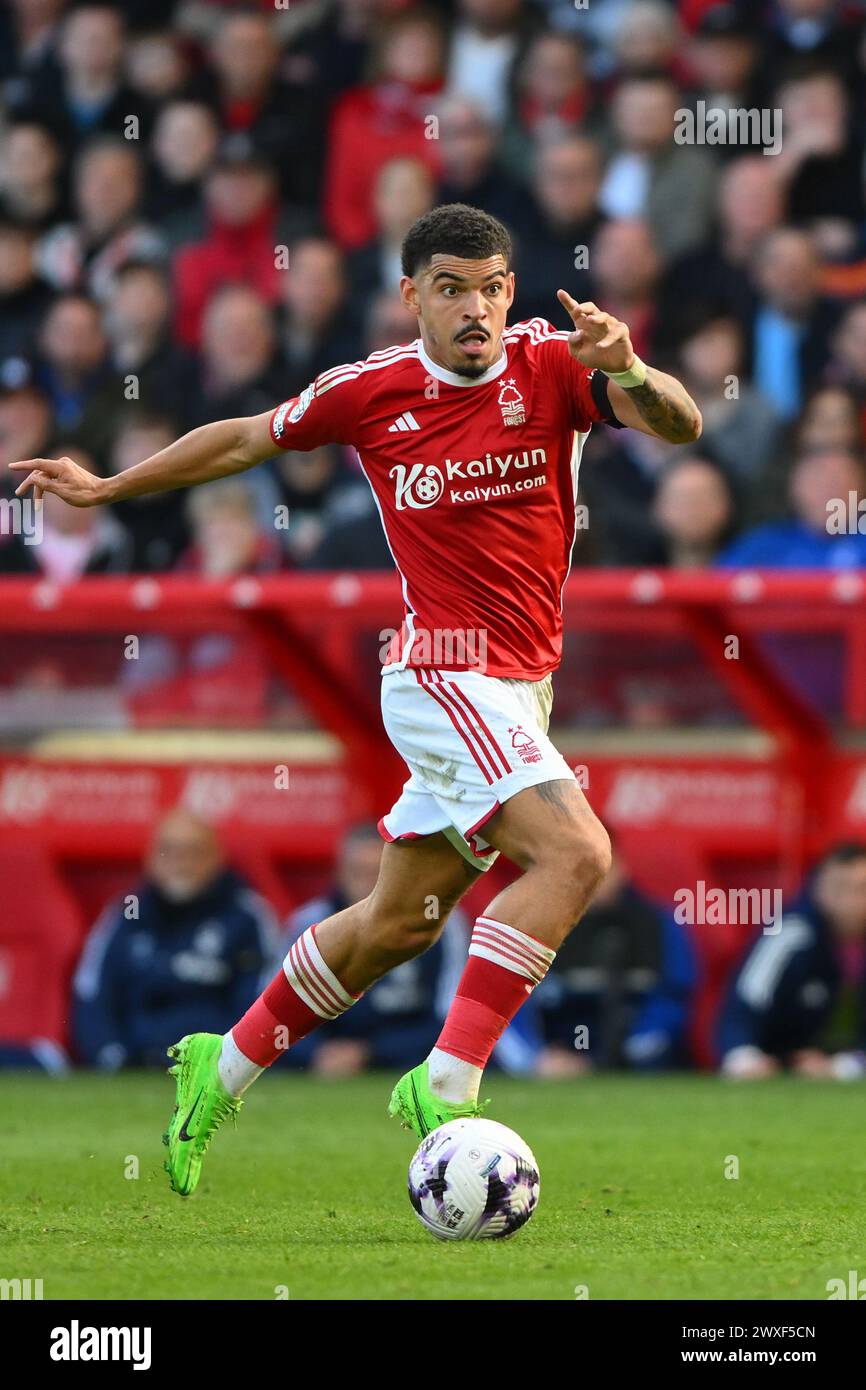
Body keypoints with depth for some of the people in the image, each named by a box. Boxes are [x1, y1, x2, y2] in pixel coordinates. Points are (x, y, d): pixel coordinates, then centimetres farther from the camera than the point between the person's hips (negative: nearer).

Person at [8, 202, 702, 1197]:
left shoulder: (551, 366, -3)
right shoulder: (371, 392, -5)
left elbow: (681, 425, -16)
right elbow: (246, 439, 12)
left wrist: (629, 373, -37)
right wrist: (107, 489, 20)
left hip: (517, 690, 5)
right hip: (443, 675, -5)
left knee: (401, 920, 15)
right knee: (575, 852, -25)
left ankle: (223, 1069, 32)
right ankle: (446, 1087, -25)